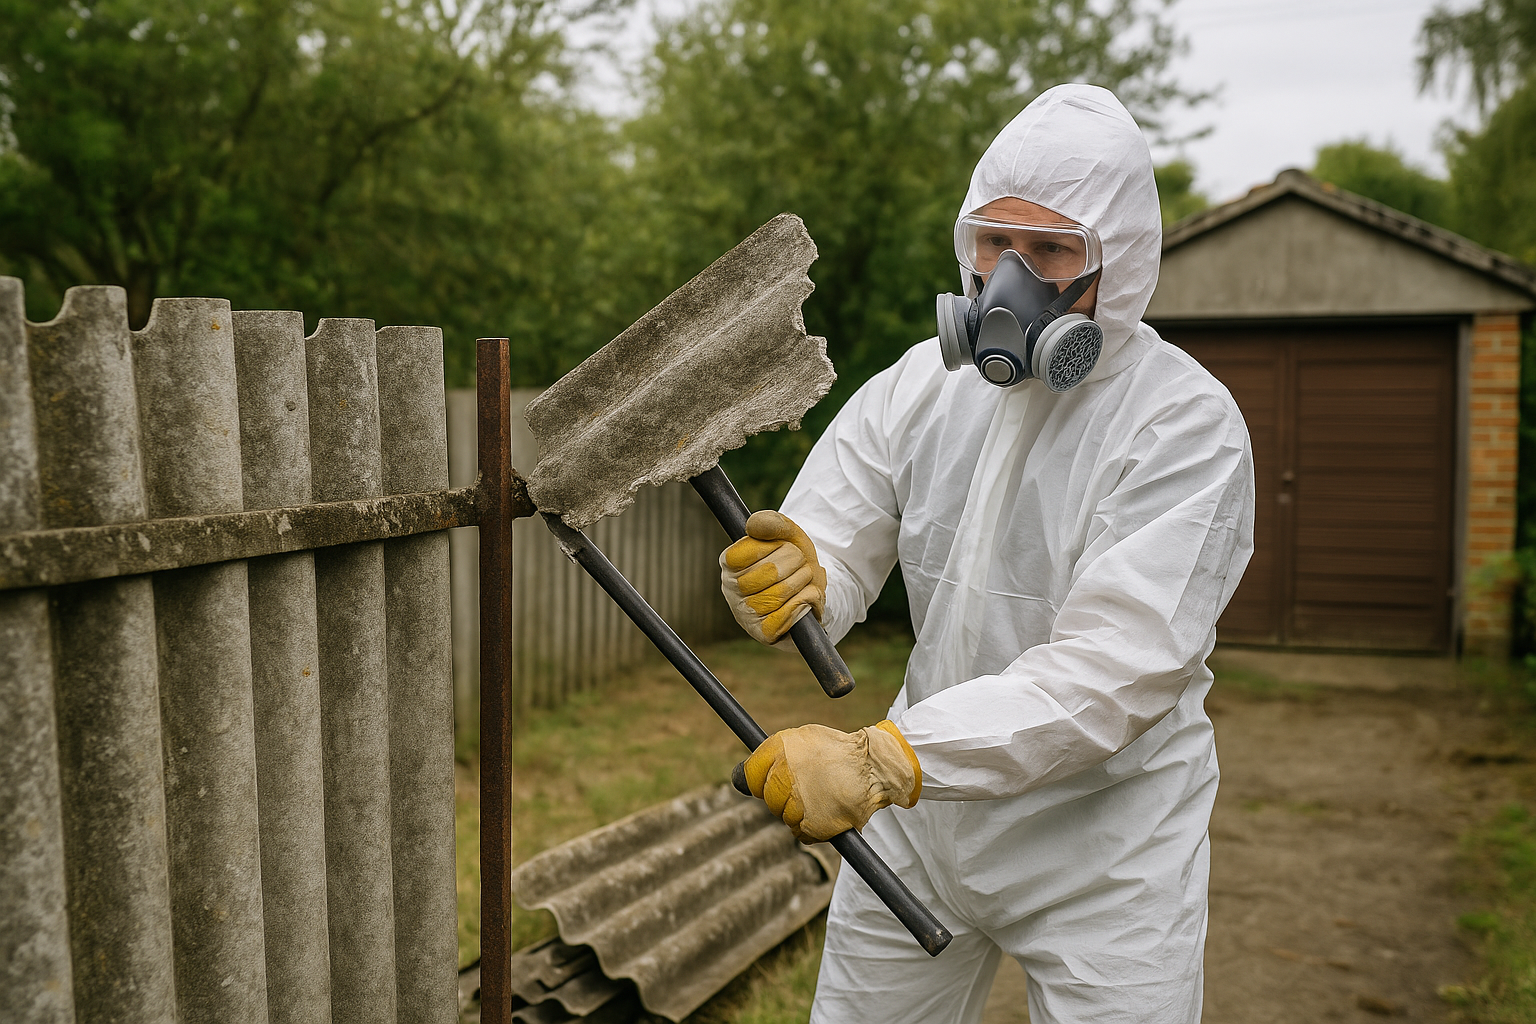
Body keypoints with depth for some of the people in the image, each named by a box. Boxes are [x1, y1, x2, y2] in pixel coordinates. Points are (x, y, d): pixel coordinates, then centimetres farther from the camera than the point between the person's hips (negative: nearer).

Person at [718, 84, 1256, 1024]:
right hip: (917, 819, 4)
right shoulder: (917, 387, -3)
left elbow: (1112, 674, -28)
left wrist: (881, 760, -37)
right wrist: (789, 584, -31)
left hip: (1101, 845, -4)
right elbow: (830, 562, -5)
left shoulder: (1186, 425, -18)